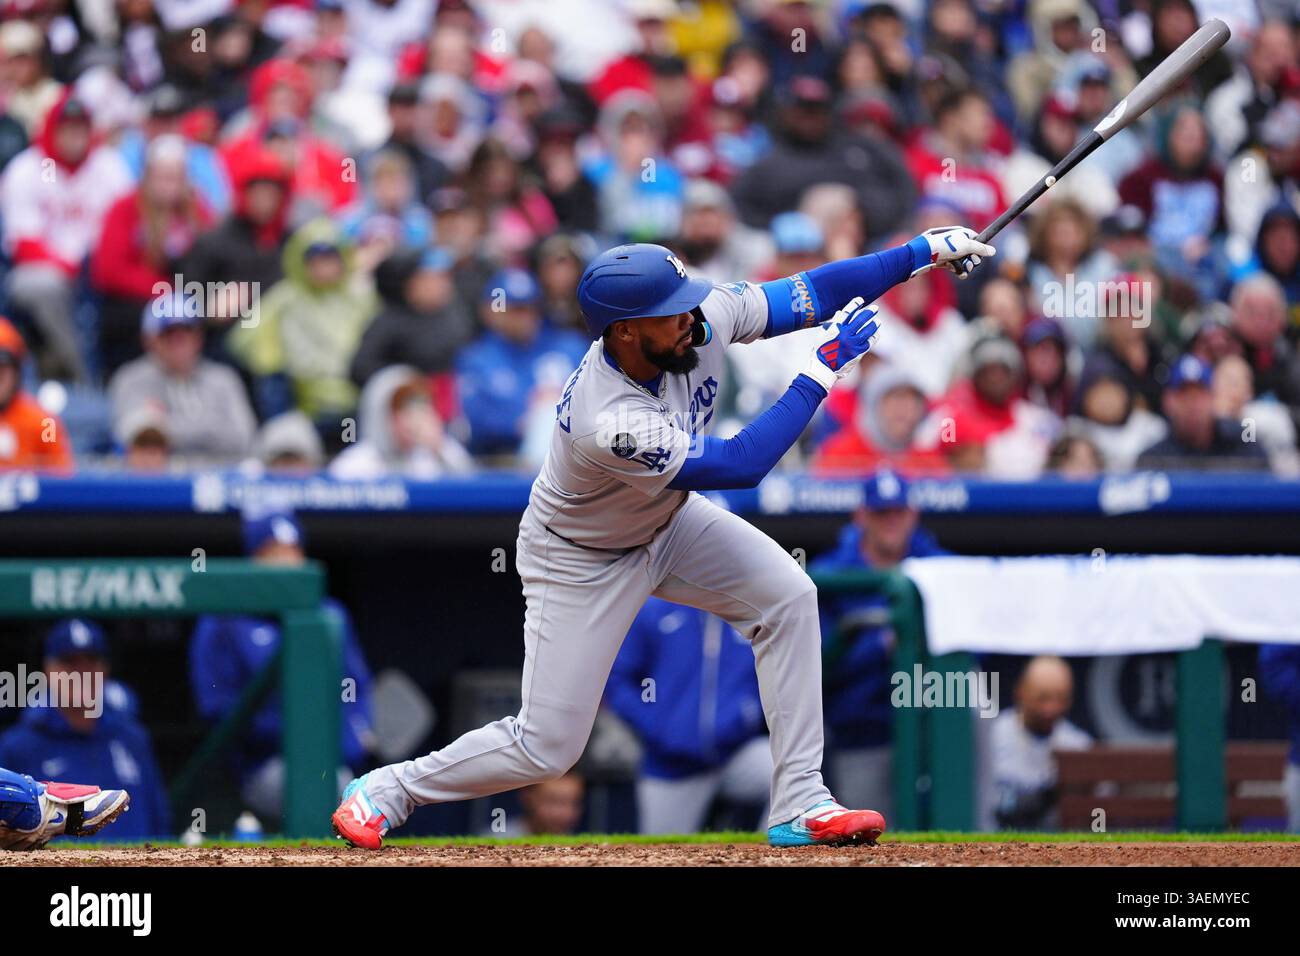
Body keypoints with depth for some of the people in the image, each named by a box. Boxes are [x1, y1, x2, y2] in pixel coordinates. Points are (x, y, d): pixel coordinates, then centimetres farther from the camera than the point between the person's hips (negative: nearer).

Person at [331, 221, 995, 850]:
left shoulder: (705, 320, -24)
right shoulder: (609, 423, -43)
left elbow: (811, 293, -14)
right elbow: (740, 465, -36)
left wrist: (925, 252, -18)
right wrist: (820, 373, -32)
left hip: (663, 523, 7)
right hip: (580, 560, -7)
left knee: (786, 596, -9)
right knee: (547, 746, -4)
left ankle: (799, 806, -4)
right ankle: (387, 790, 18)